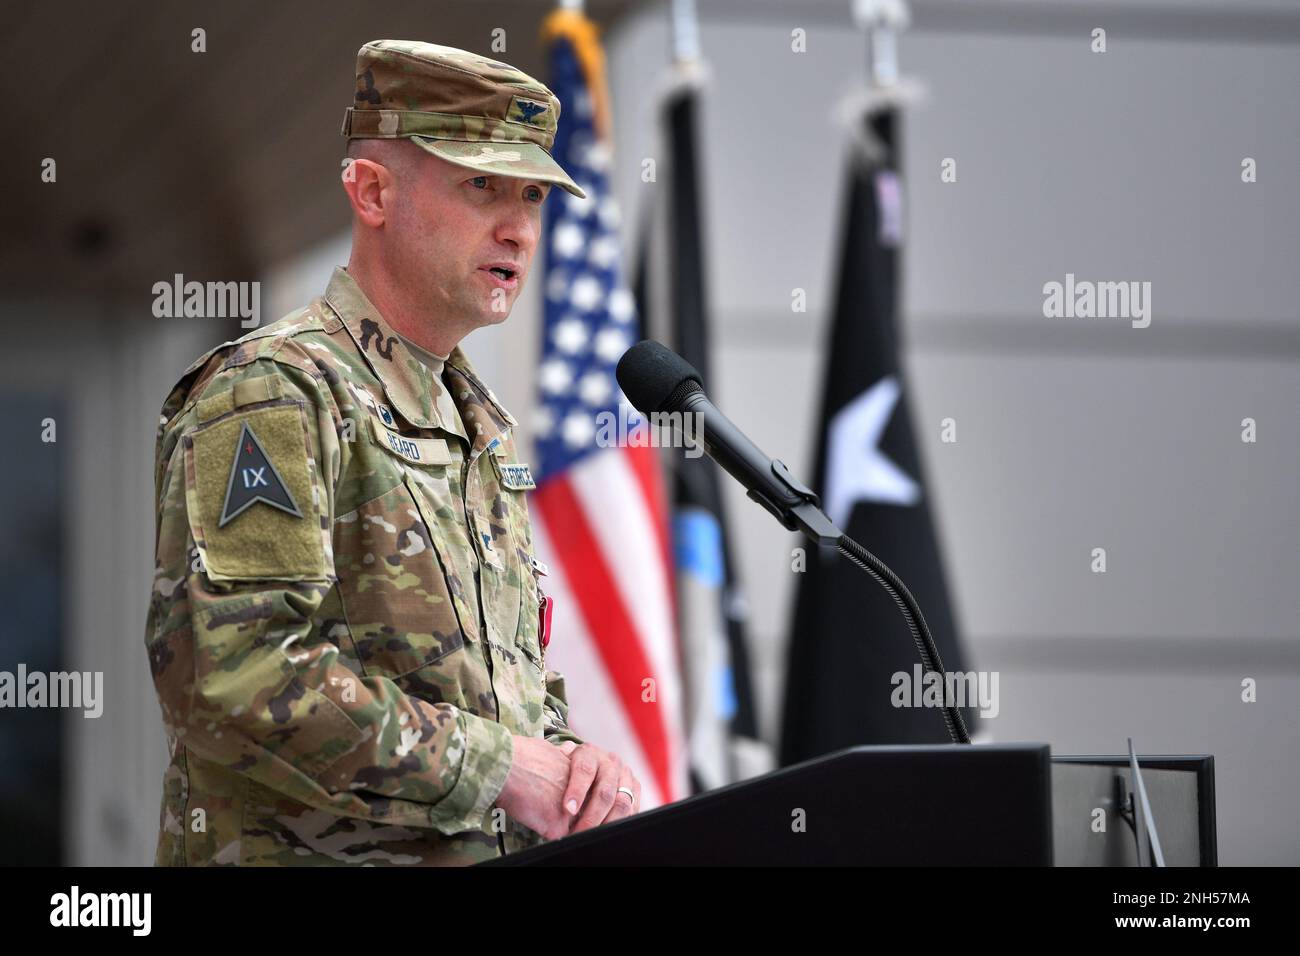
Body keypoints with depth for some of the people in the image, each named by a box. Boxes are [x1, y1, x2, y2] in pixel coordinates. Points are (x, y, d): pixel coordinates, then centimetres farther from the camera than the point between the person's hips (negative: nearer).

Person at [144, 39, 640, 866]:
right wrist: (494, 768, -16)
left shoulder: (477, 425, 19)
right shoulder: (275, 394, -8)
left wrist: (569, 766, 3)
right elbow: (233, 671, -19)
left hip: (496, 855, 7)